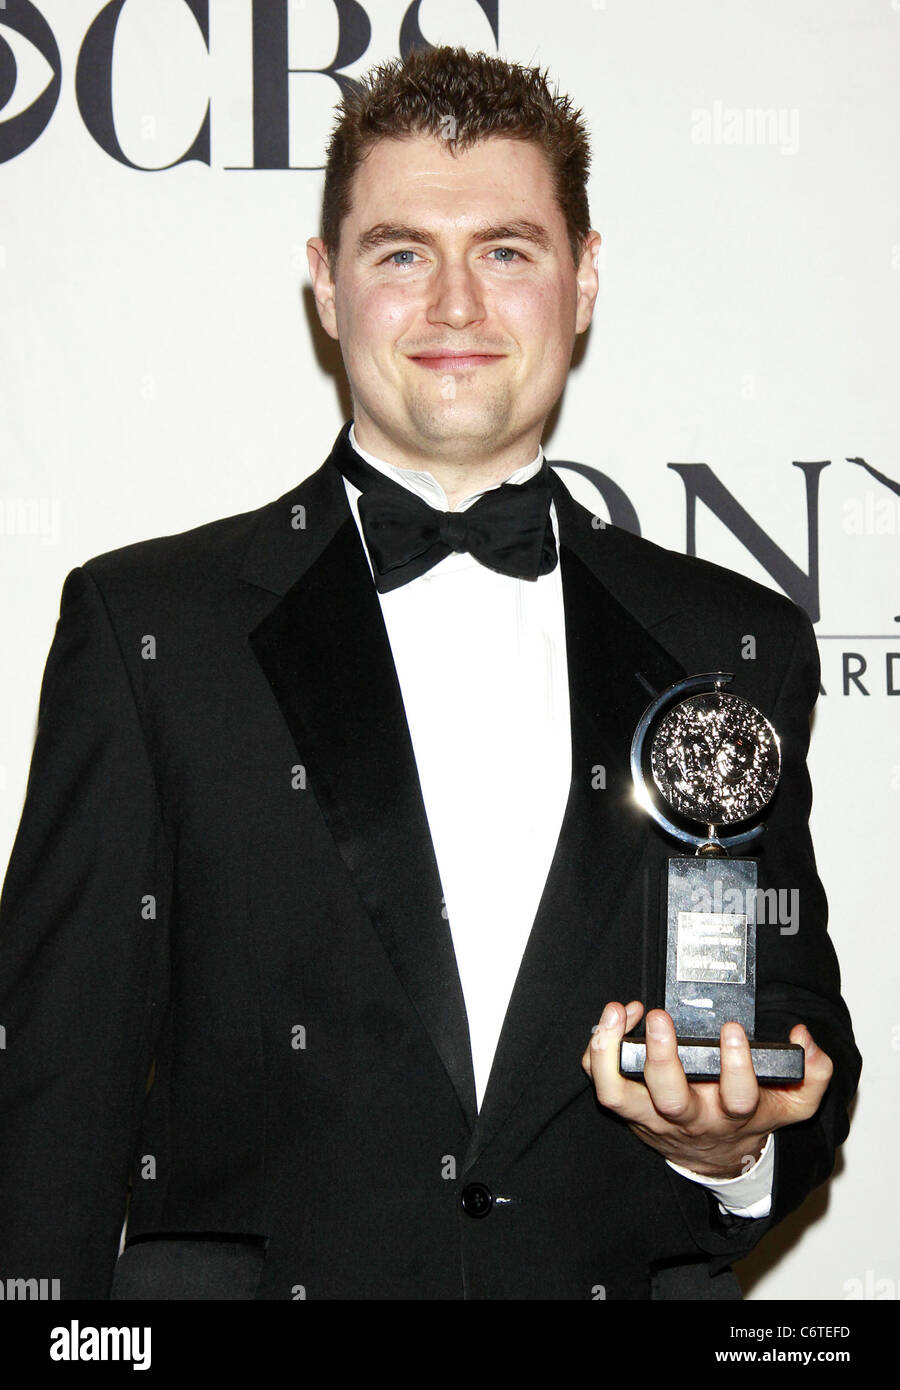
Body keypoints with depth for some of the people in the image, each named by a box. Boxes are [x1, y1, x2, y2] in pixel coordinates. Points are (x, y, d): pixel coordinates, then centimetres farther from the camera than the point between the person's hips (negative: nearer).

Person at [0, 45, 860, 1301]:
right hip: (247, 1266, -2)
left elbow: (802, 1025, 10)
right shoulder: (148, 625, -1)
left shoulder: (739, 647, 5)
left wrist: (733, 1144, -10)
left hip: (635, 1271, 2)